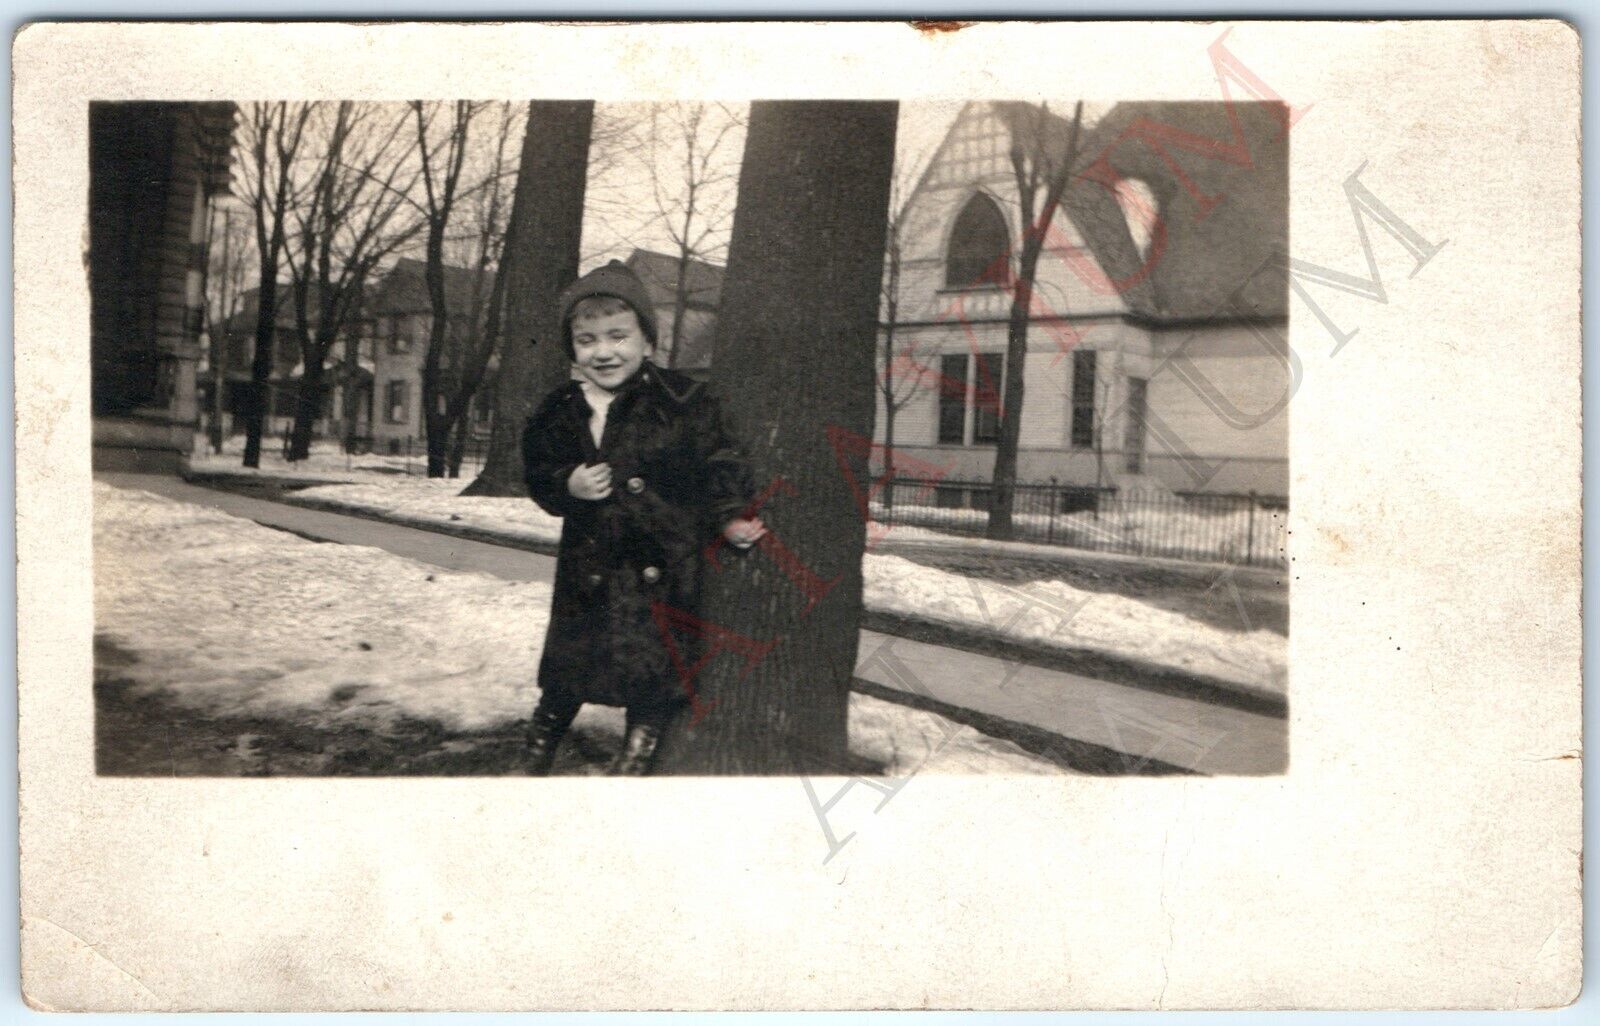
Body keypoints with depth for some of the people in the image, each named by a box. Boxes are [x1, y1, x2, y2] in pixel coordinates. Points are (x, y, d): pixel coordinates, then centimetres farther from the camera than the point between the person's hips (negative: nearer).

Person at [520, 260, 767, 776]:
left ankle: (637, 752, 27)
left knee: (653, 673, 5)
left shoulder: (682, 400, -9)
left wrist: (733, 515, -15)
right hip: (588, 564, 3)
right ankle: (540, 745, 40)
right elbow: (538, 473, 10)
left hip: (662, 563, -3)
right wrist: (567, 486, -10)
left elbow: (718, 459, -5)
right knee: (568, 659, 16)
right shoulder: (558, 411, 2)